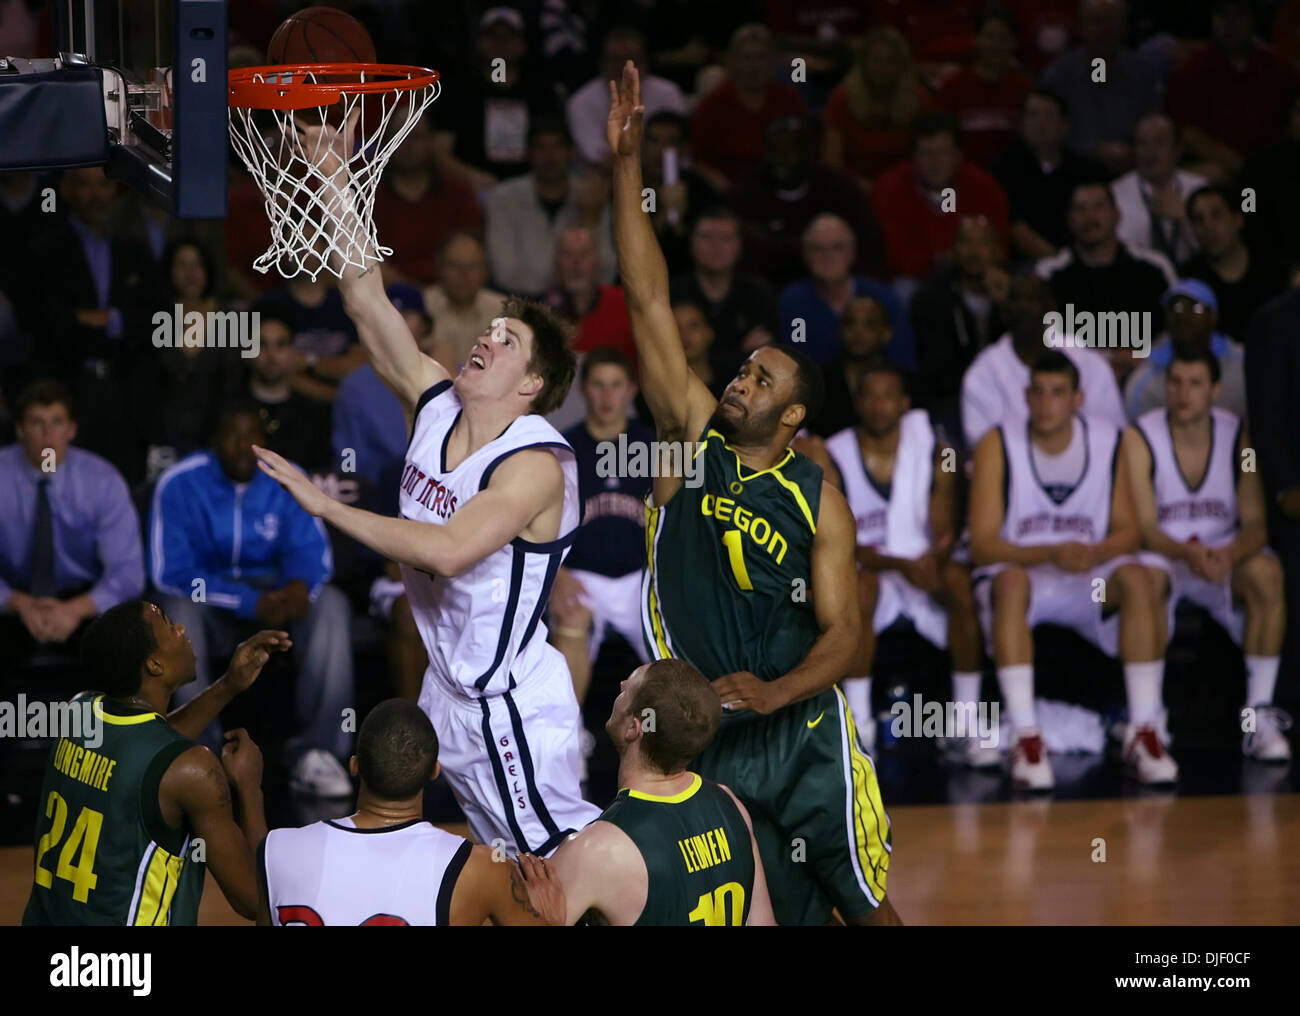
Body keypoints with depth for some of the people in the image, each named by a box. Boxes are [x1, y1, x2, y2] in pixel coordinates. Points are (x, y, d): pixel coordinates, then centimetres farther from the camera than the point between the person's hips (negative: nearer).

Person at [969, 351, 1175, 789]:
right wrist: (1050, 554, -30)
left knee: (1135, 577, -29)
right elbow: (982, 544, -14)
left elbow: (1128, 532, 0)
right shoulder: (998, 446, -9)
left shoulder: (1108, 441, 0)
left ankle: (1144, 733, -28)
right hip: (1020, 570, -2)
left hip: (1089, 577, 2)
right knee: (1010, 581, -37)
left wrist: (1096, 553, -24)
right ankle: (1025, 738, -41)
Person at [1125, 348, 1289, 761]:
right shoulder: (1140, 439, -11)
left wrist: (1229, 554, -35)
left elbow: (1255, 522, -11)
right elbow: (1143, 527, -17)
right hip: (1162, 555, -2)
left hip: (1225, 554, 2)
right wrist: (1188, 553, -38)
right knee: (1148, 579, -38)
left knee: (1267, 572, -31)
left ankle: (1259, 716, -26)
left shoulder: (1237, 436, -5)